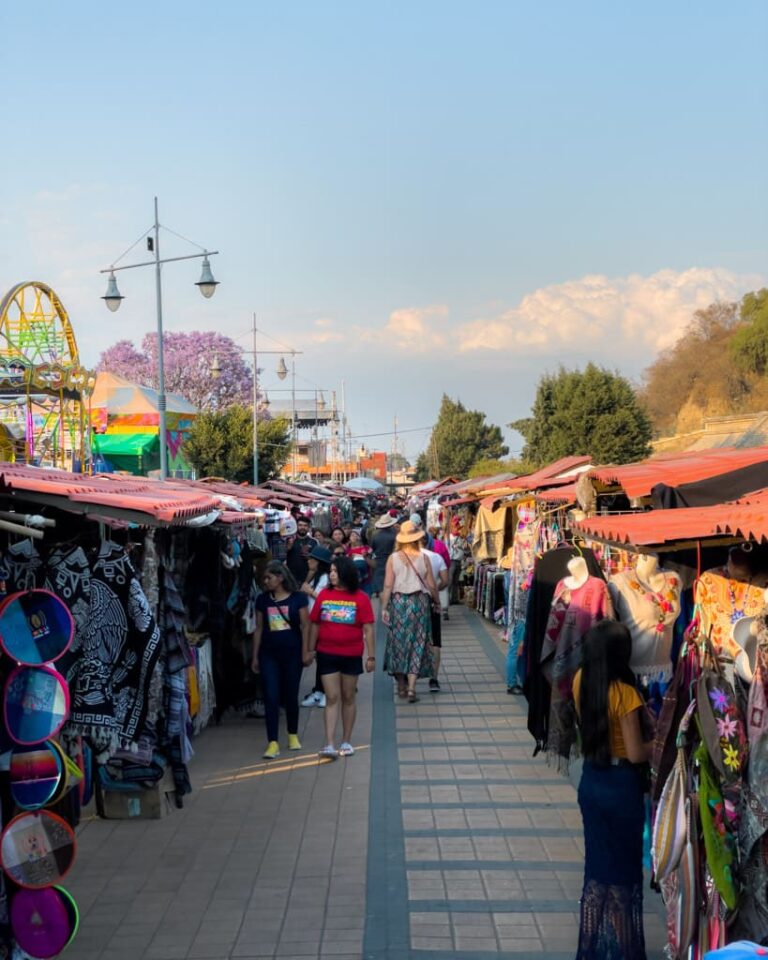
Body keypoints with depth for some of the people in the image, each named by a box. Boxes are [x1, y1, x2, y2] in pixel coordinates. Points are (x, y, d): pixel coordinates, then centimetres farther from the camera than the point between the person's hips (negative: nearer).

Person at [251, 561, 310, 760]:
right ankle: (272, 743, -4)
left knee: (291, 695, 9)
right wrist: (255, 656, 8)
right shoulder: (262, 600, 4)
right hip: (269, 653, 2)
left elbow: (305, 626, -2)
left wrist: (305, 653, -5)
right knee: (271, 697, -5)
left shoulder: (297, 598, -4)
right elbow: (259, 628, 8)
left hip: (292, 652, -2)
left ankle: (293, 735, 28)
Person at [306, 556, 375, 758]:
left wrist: (371, 656, -7)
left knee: (348, 697, 11)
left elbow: (368, 629, -4)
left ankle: (346, 741, 21)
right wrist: (310, 651, 7)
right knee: (332, 698, -1)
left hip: (351, 655, -1)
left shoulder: (360, 598, -5)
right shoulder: (324, 595, 1)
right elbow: (314, 625, 7)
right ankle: (330, 744, -4)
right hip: (327, 654, 1)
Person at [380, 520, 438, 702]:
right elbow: (432, 586, -1)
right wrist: (436, 601, 15)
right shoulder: (423, 558, -4)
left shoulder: (393, 558, -4)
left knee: (398, 641, 14)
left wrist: (384, 608, -2)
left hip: (398, 602, 1)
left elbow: (388, 586, -6)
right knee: (417, 645, 3)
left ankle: (401, 686, 21)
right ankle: (411, 688, -4)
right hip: (419, 601, -1)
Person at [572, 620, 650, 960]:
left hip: (590, 780, 6)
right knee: (623, 867, 11)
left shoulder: (581, 680, -5)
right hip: (621, 785, -6)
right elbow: (636, 753, -20)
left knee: (597, 864, 18)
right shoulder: (624, 693, -24)